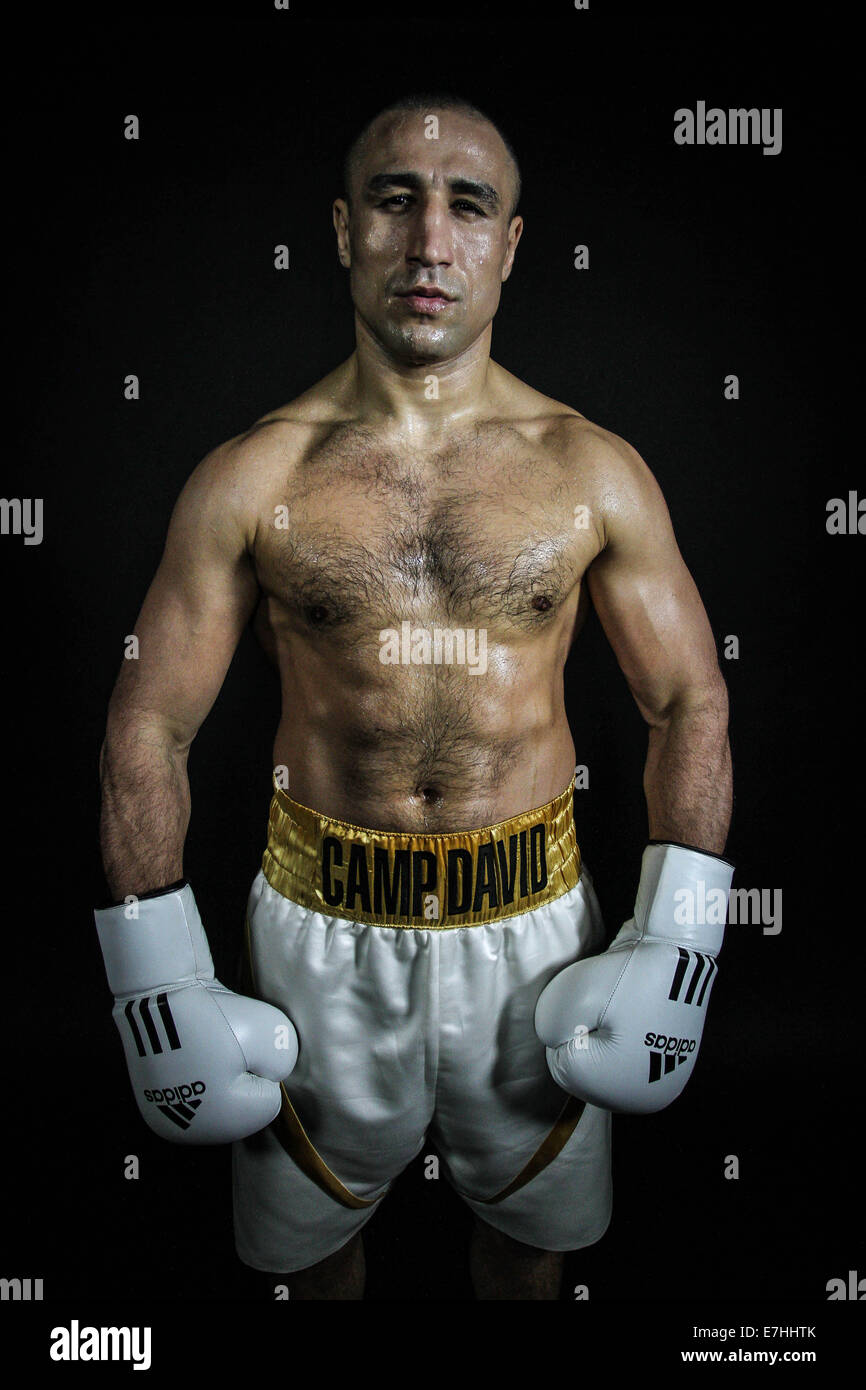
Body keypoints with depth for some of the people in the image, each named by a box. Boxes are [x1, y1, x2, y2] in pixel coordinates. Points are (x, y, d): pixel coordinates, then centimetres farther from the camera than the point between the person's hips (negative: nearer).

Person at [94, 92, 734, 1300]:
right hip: (322, 926, 0)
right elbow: (150, 724, -4)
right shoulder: (252, 478, -8)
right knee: (309, 1226, 24)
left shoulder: (595, 472, -5)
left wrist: (675, 946, -6)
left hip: (534, 922, 1)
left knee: (533, 1221, 25)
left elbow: (691, 704, 0)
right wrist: (157, 980, -7)